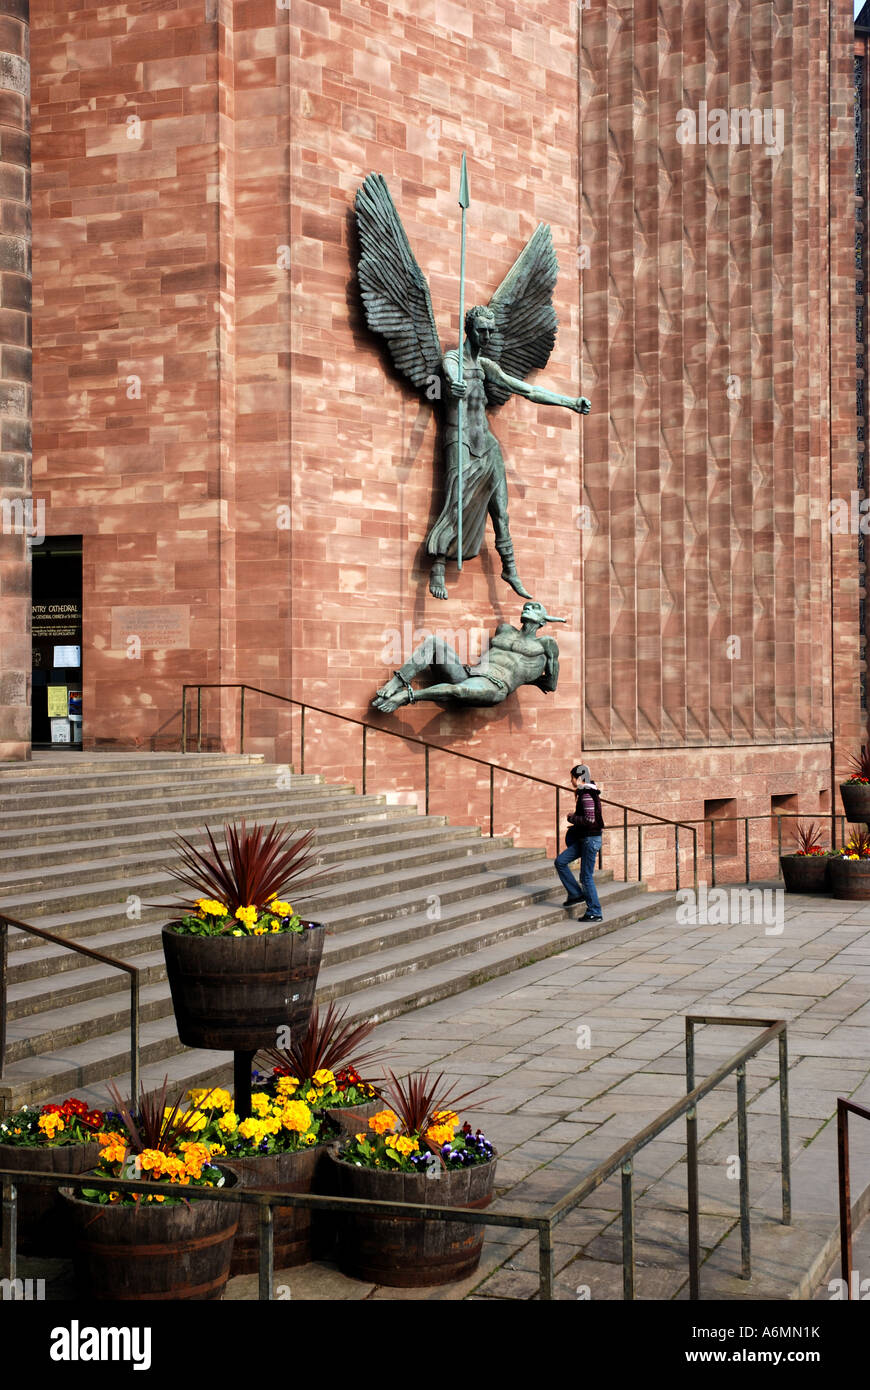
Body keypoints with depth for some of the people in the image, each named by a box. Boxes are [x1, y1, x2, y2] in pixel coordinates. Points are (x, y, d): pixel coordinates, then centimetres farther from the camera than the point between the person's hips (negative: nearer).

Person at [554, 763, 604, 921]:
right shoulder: (586, 792, 13)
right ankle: (575, 893, 11)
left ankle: (595, 913, 2)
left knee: (586, 876, -4)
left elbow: (590, 819, -24)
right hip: (584, 838, 10)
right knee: (560, 862, 7)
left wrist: (572, 818, -10)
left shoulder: (586, 795, -17)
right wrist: (575, 825, 16)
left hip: (591, 839, -10)